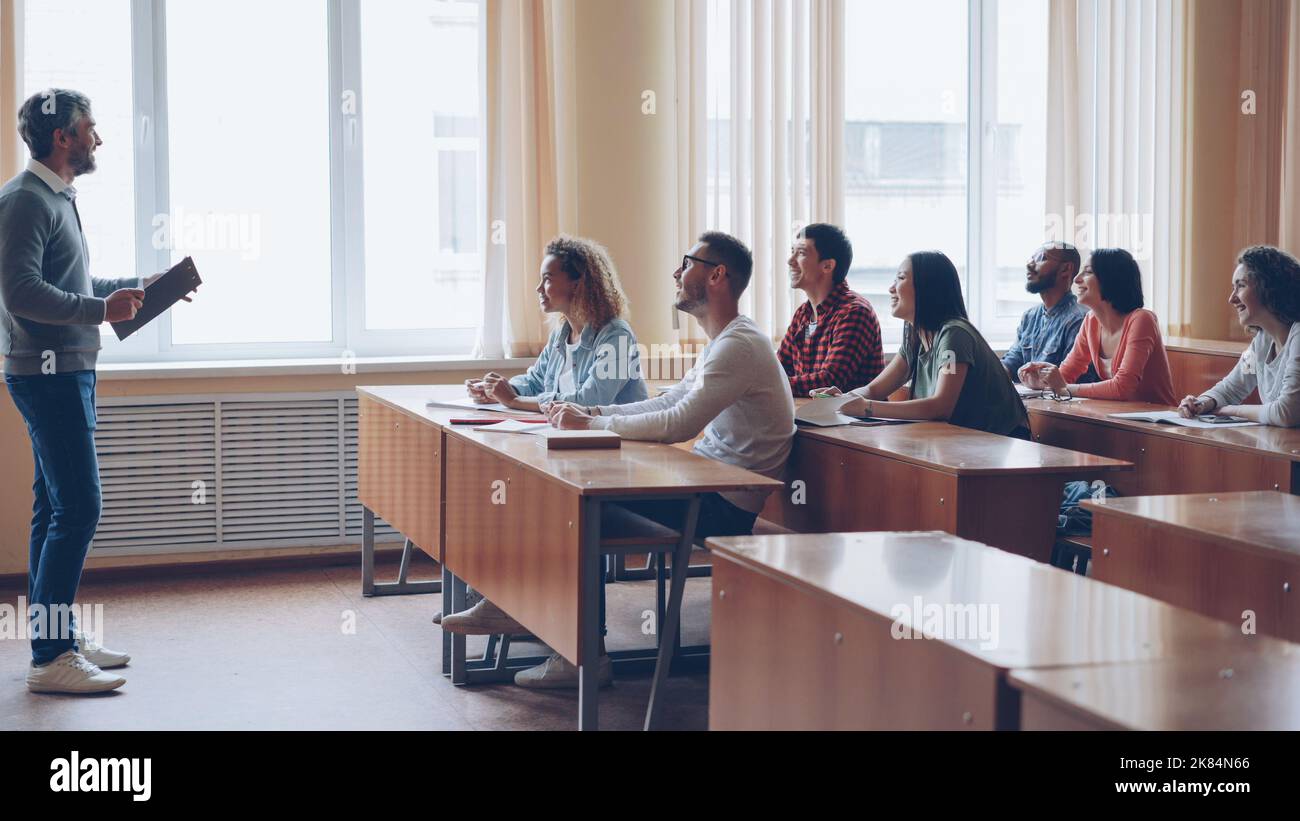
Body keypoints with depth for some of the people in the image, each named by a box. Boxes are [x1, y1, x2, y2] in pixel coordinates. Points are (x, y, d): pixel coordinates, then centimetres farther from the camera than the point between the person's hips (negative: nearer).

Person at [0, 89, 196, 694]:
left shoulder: (56, 198, 18)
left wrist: (140, 287, 19)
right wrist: (101, 310, -26)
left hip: (66, 372, 11)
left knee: (55, 508, 13)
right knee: (77, 508, -12)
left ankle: (58, 634, 21)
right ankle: (50, 657, -10)